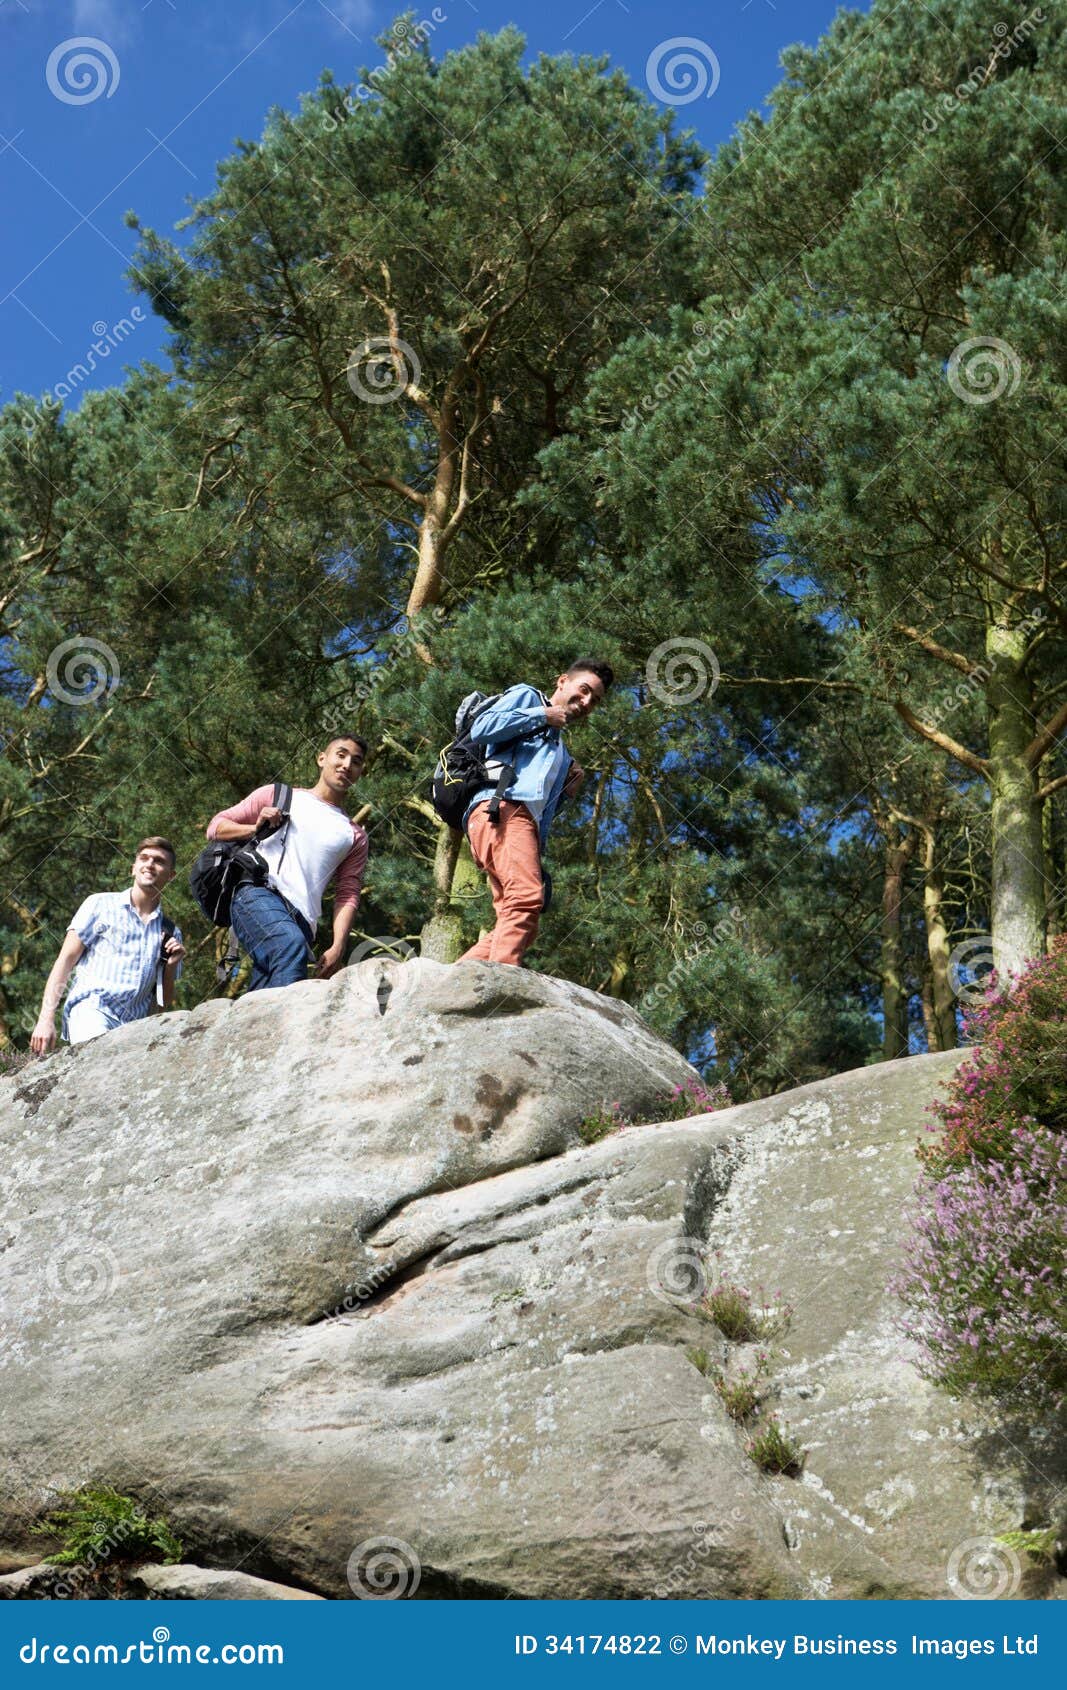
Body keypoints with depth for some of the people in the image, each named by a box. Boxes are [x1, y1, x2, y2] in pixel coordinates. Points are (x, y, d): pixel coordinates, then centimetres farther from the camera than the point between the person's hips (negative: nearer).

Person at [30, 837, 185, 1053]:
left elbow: (165, 1002, 24)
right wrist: (46, 1019, -7)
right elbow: (65, 960, 5)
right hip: (91, 1008, -5)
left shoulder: (171, 933, 20)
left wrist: (171, 965, 5)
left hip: (133, 1026, 5)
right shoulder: (100, 904, 12)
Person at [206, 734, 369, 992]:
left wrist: (337, 948, -1)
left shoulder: (355, 836, 26)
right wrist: (256, 828, 0)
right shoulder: (278, 795, 21)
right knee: (291, 945, -36)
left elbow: (348, 896, 14)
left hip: (301, 920, 3)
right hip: (258, 895, -3)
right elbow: (216, 826, 20)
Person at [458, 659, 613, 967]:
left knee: (513, 923, -8)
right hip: (501, 809, -8)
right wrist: (542, 716, 6)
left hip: (526, 824, 8)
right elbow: (480, 729, -1)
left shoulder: (560, 752, 39)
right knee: (526, 897, -30)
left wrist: (566, 790, 17)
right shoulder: (526, 696, 19)